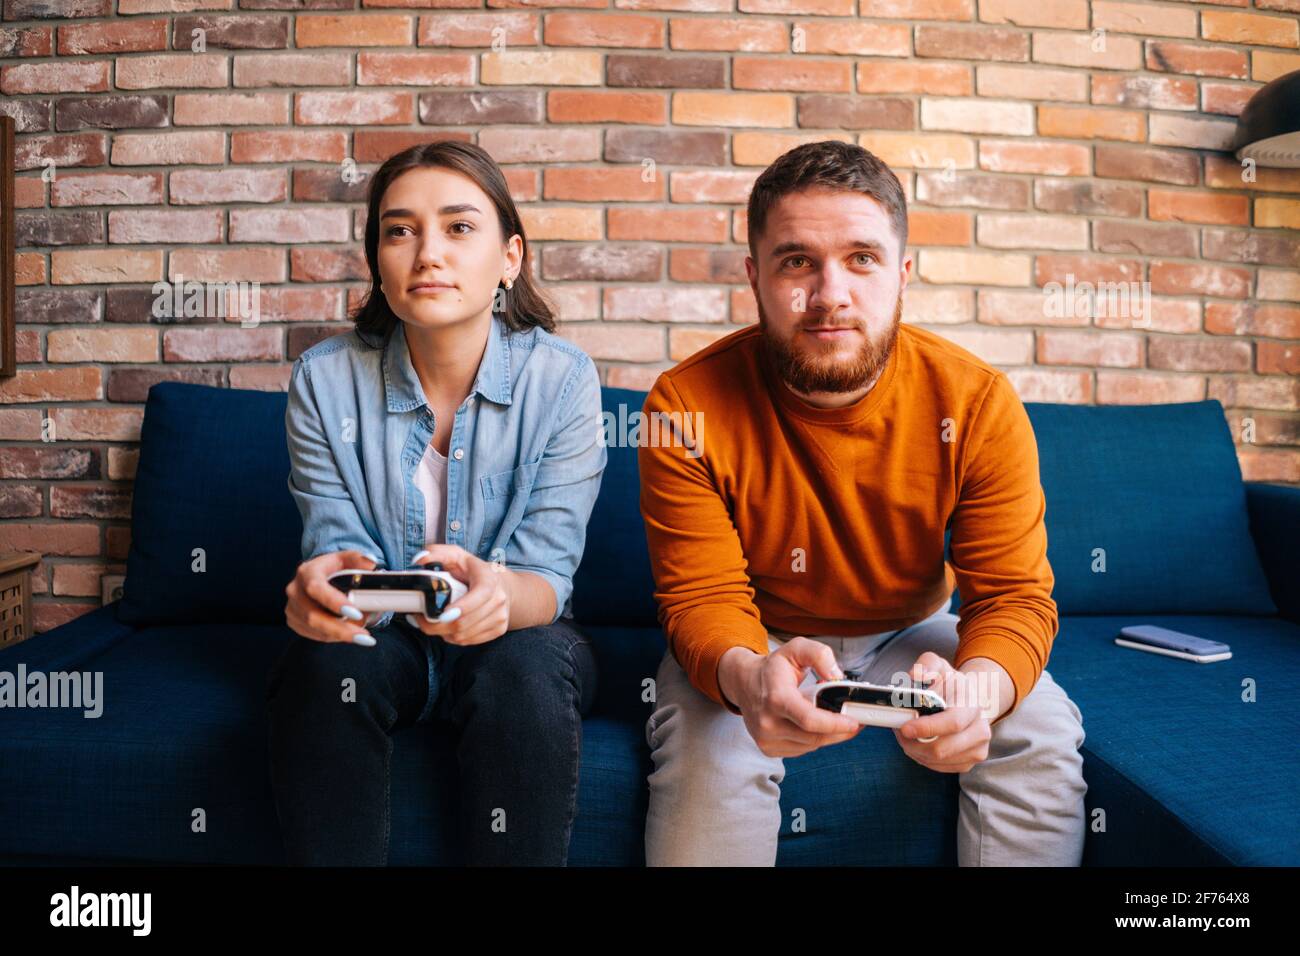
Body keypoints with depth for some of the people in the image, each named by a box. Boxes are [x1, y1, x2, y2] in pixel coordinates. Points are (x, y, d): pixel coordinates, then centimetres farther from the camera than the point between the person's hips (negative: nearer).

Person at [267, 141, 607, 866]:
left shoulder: (563, 378, -13)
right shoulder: (325, 380, -8)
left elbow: (544, 575, -16)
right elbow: (335, 545, -9)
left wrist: (499, 593, -41)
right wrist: (323, 587, -36)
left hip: (514, 636, -1)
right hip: (381, 642, 1)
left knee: (524, 669, -33)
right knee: (327, 662, -31)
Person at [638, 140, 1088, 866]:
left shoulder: (979, 402, -18)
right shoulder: (688, 407, -22)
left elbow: (1016, 594, -17)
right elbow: (704, 596, -21)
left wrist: (978, 688, -42)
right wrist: (747, 675, -46)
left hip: (910, 634, 2)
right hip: (754, 641, -1)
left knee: (1044, 732, -20)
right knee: (706, 751, -30)